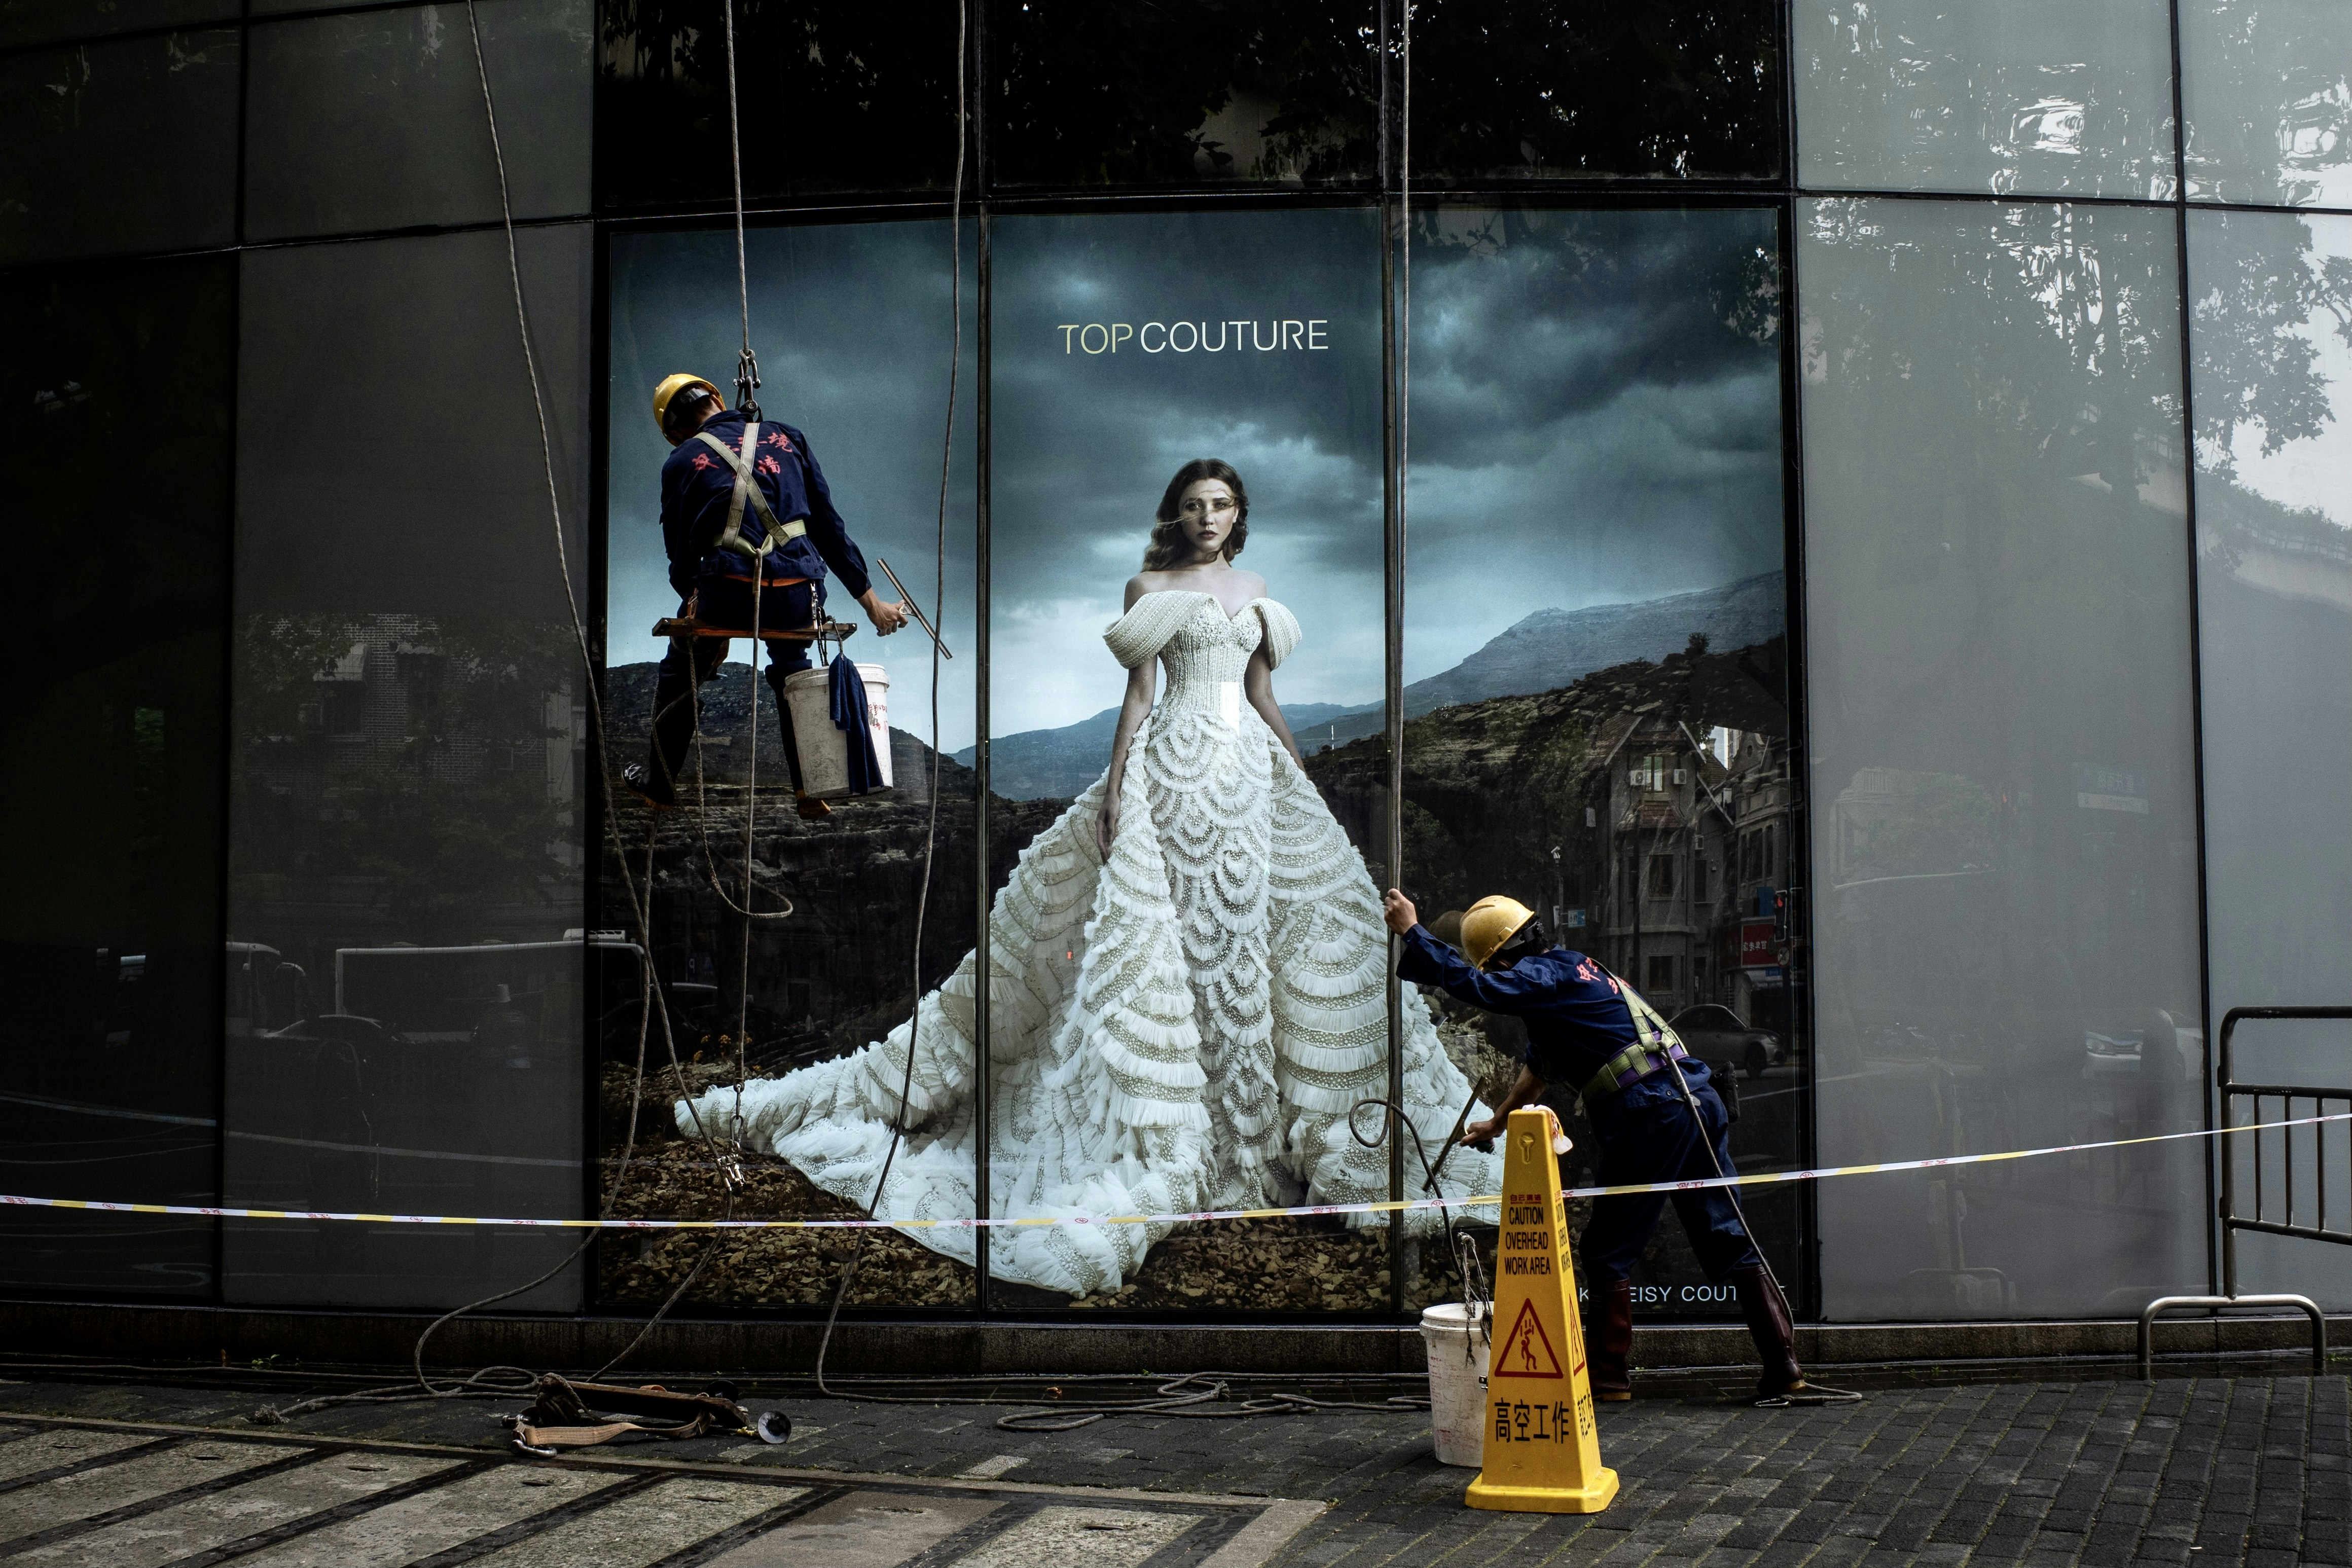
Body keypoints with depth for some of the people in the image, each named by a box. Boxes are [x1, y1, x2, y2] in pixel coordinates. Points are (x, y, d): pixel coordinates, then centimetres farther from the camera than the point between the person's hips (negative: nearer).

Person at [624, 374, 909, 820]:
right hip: (799, 599, 2)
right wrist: (871, 601, 20)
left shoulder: (682, 463, 10)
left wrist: (713, 632, 25)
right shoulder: (786, 439, 16)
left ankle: (659, 783, 39)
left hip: (728, 595, -2)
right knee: (791, 666, 34)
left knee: (680, 669, 28)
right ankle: (810, 787, 27)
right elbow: (830, 527, 16)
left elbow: (681, 557, 13)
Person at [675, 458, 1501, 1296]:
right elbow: (1139, 692, -1)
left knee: (1277, 918, 4)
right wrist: (1115, 785, -10)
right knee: (1169, 931, -9)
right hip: (1177, 770, -5)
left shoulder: (1254, 588, 16)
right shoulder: (1149, 587, 3)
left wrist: (1304, 778, 18)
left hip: (1255, 769, 5)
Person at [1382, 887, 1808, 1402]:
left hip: (1650, 1117, -9)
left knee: (1608, 1252, 3)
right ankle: (1784, 1366, 7)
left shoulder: (1543, 976, -3)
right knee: (1730, 1241, 8)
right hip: (1697, 1099, 9)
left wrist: (1411, 930, -8)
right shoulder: (1571, 969, 27)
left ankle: (1610, 1374, 8)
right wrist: (1498, 1121, 46)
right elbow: (1541, 1065, 37)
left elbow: (1472, 986, -19)